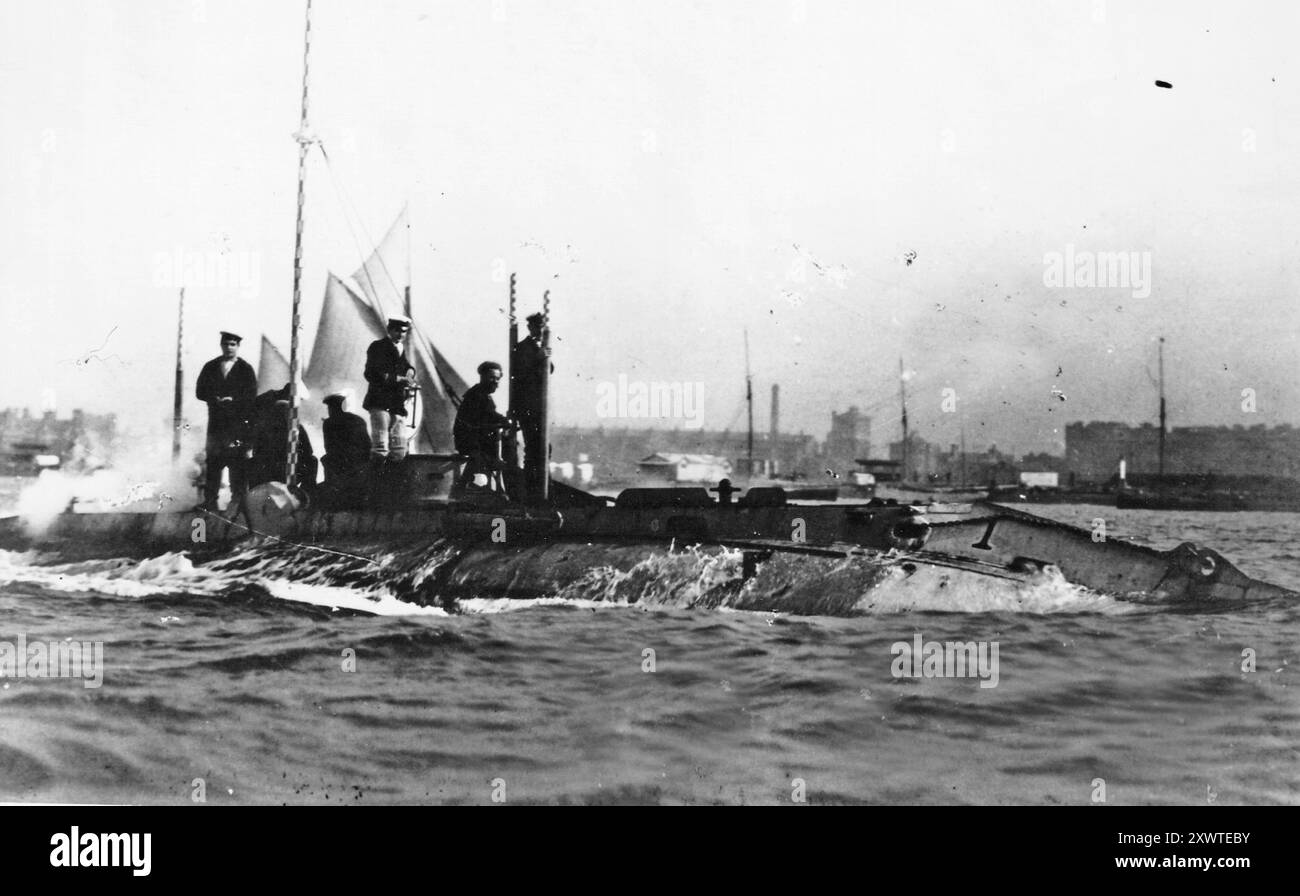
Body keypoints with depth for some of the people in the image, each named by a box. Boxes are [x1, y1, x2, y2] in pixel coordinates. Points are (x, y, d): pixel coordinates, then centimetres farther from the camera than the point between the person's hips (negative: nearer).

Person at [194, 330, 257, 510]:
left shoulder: (246, 369, 4)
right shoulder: (211, 367, 13)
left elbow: (250, 397, 0)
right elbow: (200, 392, 8)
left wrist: (232, 401, -13)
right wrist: (217, 400, -8)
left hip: (238, 425, -3)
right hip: (215, 423, 3)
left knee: (237, 464, -6)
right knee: (212, 463, 1)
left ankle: (237, 502, -3)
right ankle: (209, 501, 6)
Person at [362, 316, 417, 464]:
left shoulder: (400, 348, 19)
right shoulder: (378, 347, -2)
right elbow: (371, 374, -12)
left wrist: (410, 372, 0)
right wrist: (398, 379, -19)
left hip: (398, 406, 7)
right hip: (380, 403, -7)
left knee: (399, 452, 3)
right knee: (380, 451, -15)